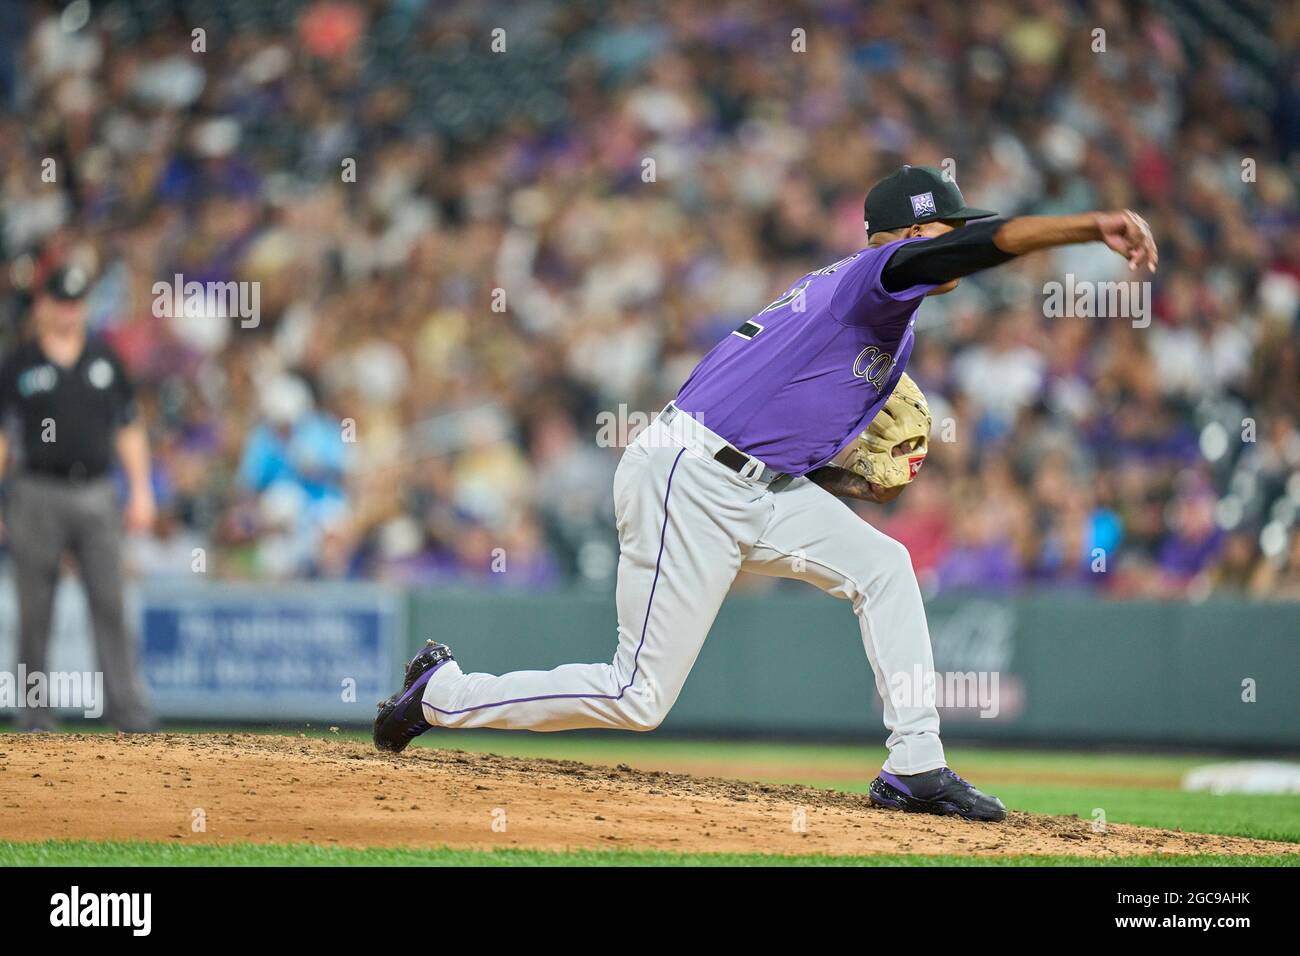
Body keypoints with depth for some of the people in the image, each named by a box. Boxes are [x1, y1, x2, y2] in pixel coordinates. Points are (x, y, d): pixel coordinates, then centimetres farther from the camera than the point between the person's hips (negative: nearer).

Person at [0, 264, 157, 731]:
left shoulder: (104, 360, 12)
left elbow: (129, 428, 15)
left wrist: (141, 491, 7)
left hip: (96, 495, 2)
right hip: (38, 495, -2)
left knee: (110, 603, -5)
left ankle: (128, 710, -9)